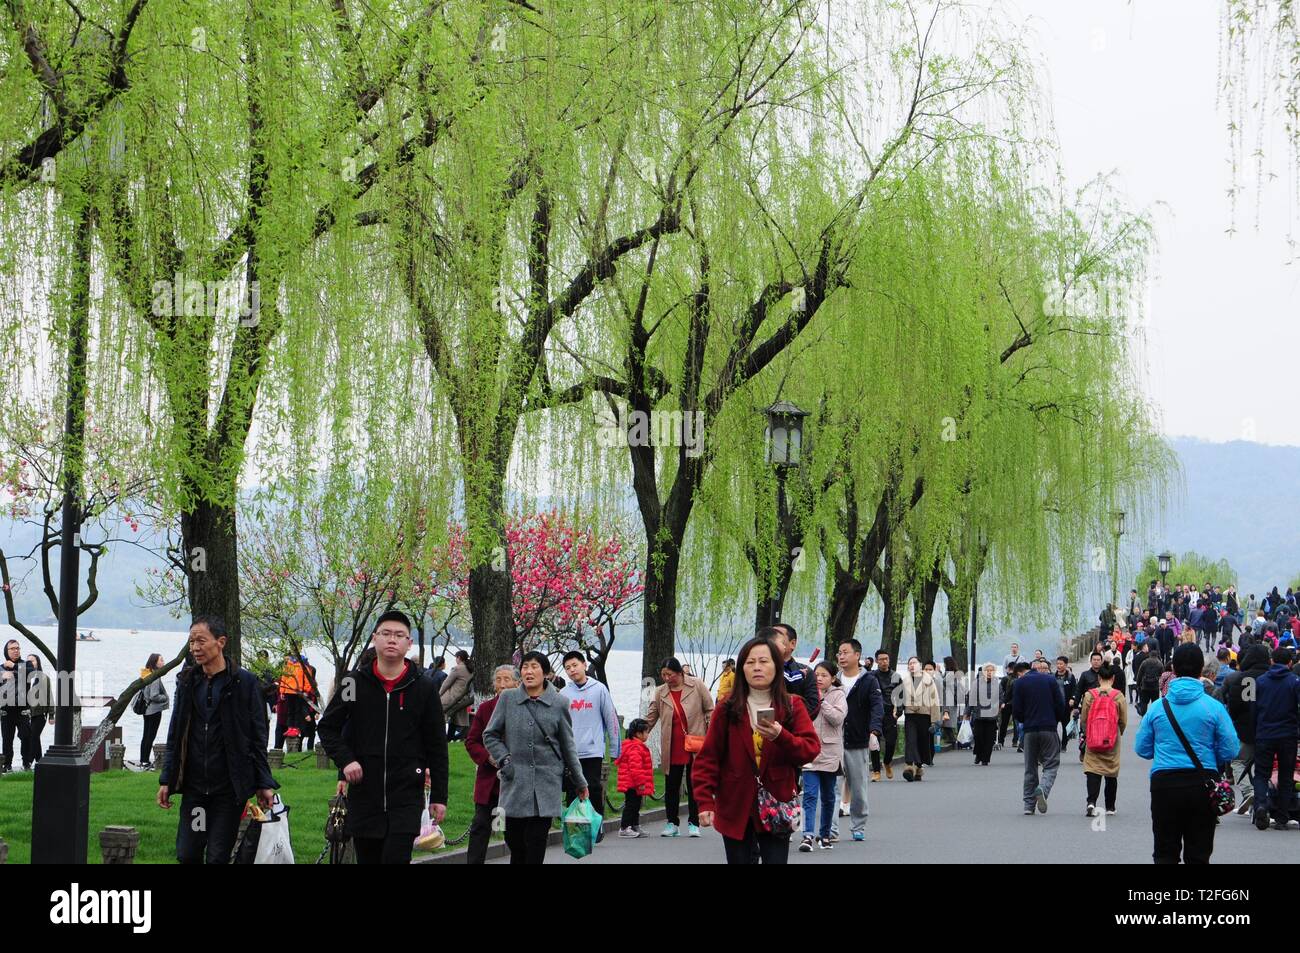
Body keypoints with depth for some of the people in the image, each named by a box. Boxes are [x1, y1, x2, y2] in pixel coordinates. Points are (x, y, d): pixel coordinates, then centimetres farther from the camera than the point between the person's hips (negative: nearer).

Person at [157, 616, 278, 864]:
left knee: (218, 857, -3)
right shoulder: (187, 682, 9)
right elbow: (175, 736, 14)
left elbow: (258, 738, -2)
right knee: (187, 854, 1)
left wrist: (264, 784, -4)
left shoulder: (244, 682, -4)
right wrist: (166, 780, 9)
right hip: (194, 786, 4)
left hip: (229, 788, -4)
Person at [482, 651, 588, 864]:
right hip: (514, 784, 1)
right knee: (515, 844, 3)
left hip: (546, 785, -1)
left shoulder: (559, 703, 3)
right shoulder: (508, 699, 4)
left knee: (536, 847, -5)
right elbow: (490, 735, 12)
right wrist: (504, 760, -1)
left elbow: (568, 746, 11)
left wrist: (580, 782, 15)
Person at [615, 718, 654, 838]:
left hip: (633, 785, 11)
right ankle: (624, 828, -4)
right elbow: (635, 767, -26)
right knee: (631, 805, -7)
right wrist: (640, 782, -24)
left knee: (635, 806, 15)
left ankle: (635, 828, 22)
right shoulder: (635, 748, -18)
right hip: (633, 784, -11)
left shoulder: (637, 746, 18)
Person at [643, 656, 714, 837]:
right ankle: (671, 823, 18)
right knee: (671, 786, 7)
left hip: (695, 745, -2)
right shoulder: (660, 693, 4)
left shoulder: (697, 686, -3)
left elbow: (710, 710, 3)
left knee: (694, 785, 4)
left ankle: (693, 823, 13)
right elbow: (650, 719, 8)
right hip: (672, 748, 2)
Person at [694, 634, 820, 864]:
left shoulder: (792, 707, 2)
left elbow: (811, 749, -7)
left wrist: (781, 736, -25)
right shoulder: (728, 709, 2)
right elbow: (708, 757, 0)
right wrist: (705, 801, -9)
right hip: (736, 809, 1)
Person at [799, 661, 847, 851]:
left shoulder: (838, 695, -1)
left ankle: (825, 834, 24)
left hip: (830, 753, -1)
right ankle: (808, 835, -16)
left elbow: (837, 718, -15)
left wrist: (821, 700, -13)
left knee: (828, 796, 12)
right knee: (810, 794, -10)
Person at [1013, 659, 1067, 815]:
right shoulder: (1050, 679, 5)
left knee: (1030, 767, 9)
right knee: (1051, 764, 4)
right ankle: (1043, 789, -24)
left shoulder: (1019, 683, 1)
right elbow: (1061, 705, 2)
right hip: (1049, 728, 0)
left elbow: (1016, 709, -2)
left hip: (1030, 730, 0)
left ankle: (1029, 804, 7)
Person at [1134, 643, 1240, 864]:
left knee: (1165, 853, 9)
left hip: (1164, 782, 1)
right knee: (1198, 854, 7)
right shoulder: (1213, 707, -5)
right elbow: (1231, 750, -4)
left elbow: (1142, 749, 6)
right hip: (1202, 783, -1)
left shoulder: (1158, 707, 1)